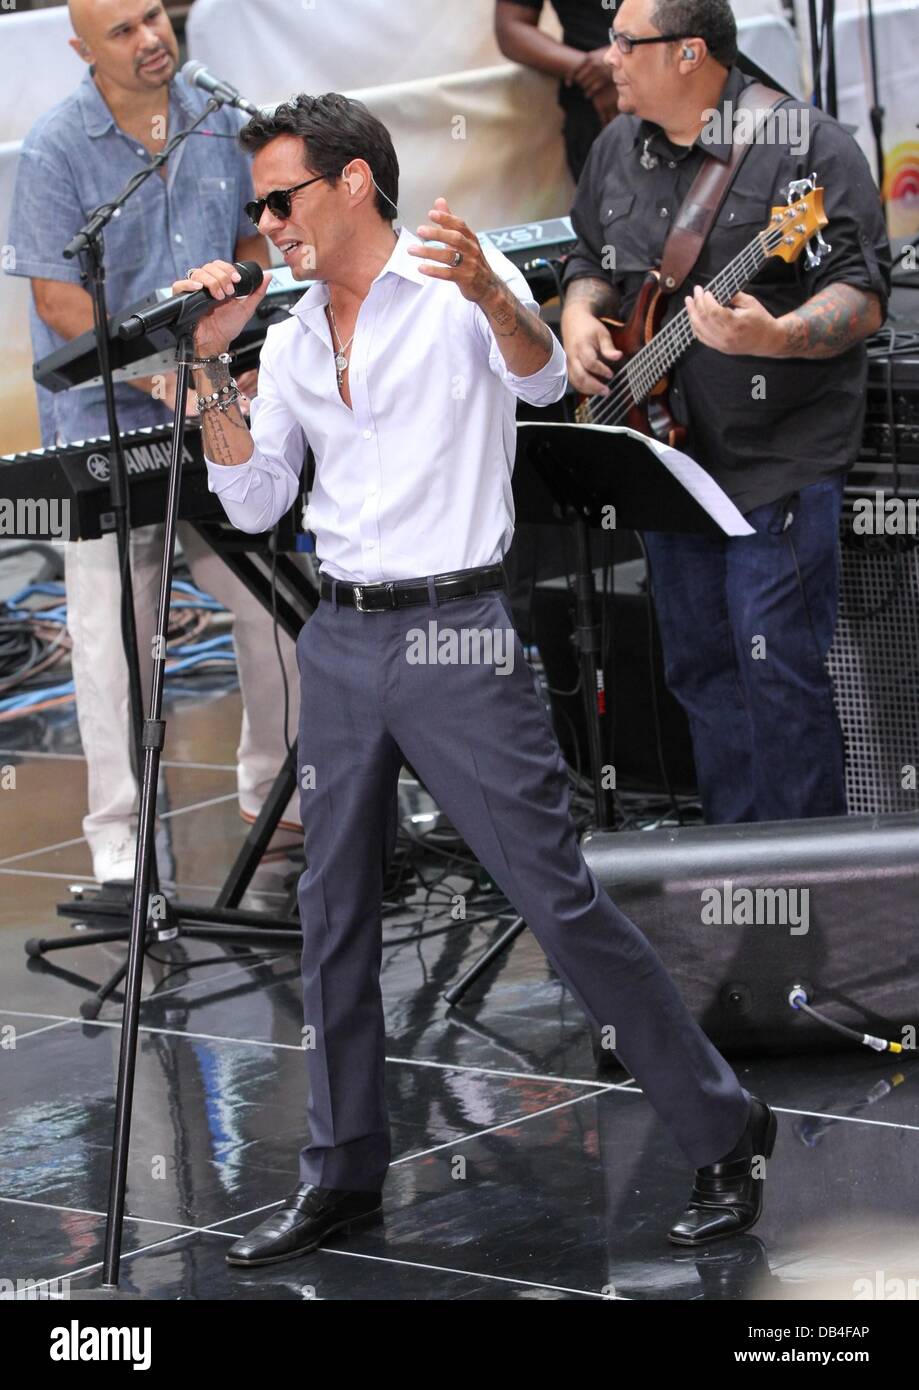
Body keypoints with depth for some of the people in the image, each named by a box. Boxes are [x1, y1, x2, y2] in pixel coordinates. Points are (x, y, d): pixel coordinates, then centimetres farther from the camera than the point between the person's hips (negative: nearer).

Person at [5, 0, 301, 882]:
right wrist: (164, 380, -21)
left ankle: (277, 787, 26)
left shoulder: (216, 124, 5)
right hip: (108, 428, -5)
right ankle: (116, 835, 7)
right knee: (115, 632, -2)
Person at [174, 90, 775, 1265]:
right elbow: (253, 503, 9)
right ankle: (343, 1172, 19)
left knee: (557, 896, -7)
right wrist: (210, 365, -2)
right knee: (333, 912, 9)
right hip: (340, 640, 7)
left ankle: (721, 1134, 3)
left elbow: (543, 379, -25)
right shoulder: (291, 341, 12)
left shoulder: (459, 291, -6)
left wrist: (490, 295, -46)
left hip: (456, 638, -6)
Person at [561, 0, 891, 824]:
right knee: (697, 665, 13)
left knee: (778, 670, -9)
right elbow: (590, 259, 25)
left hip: (779, 460, -7)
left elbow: (864, 300, -16)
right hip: (670, 453, 7)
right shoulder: (617, 151, 9)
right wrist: (580, 318, 3)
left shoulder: (806, 146, -13)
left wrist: (775, 337, -34)